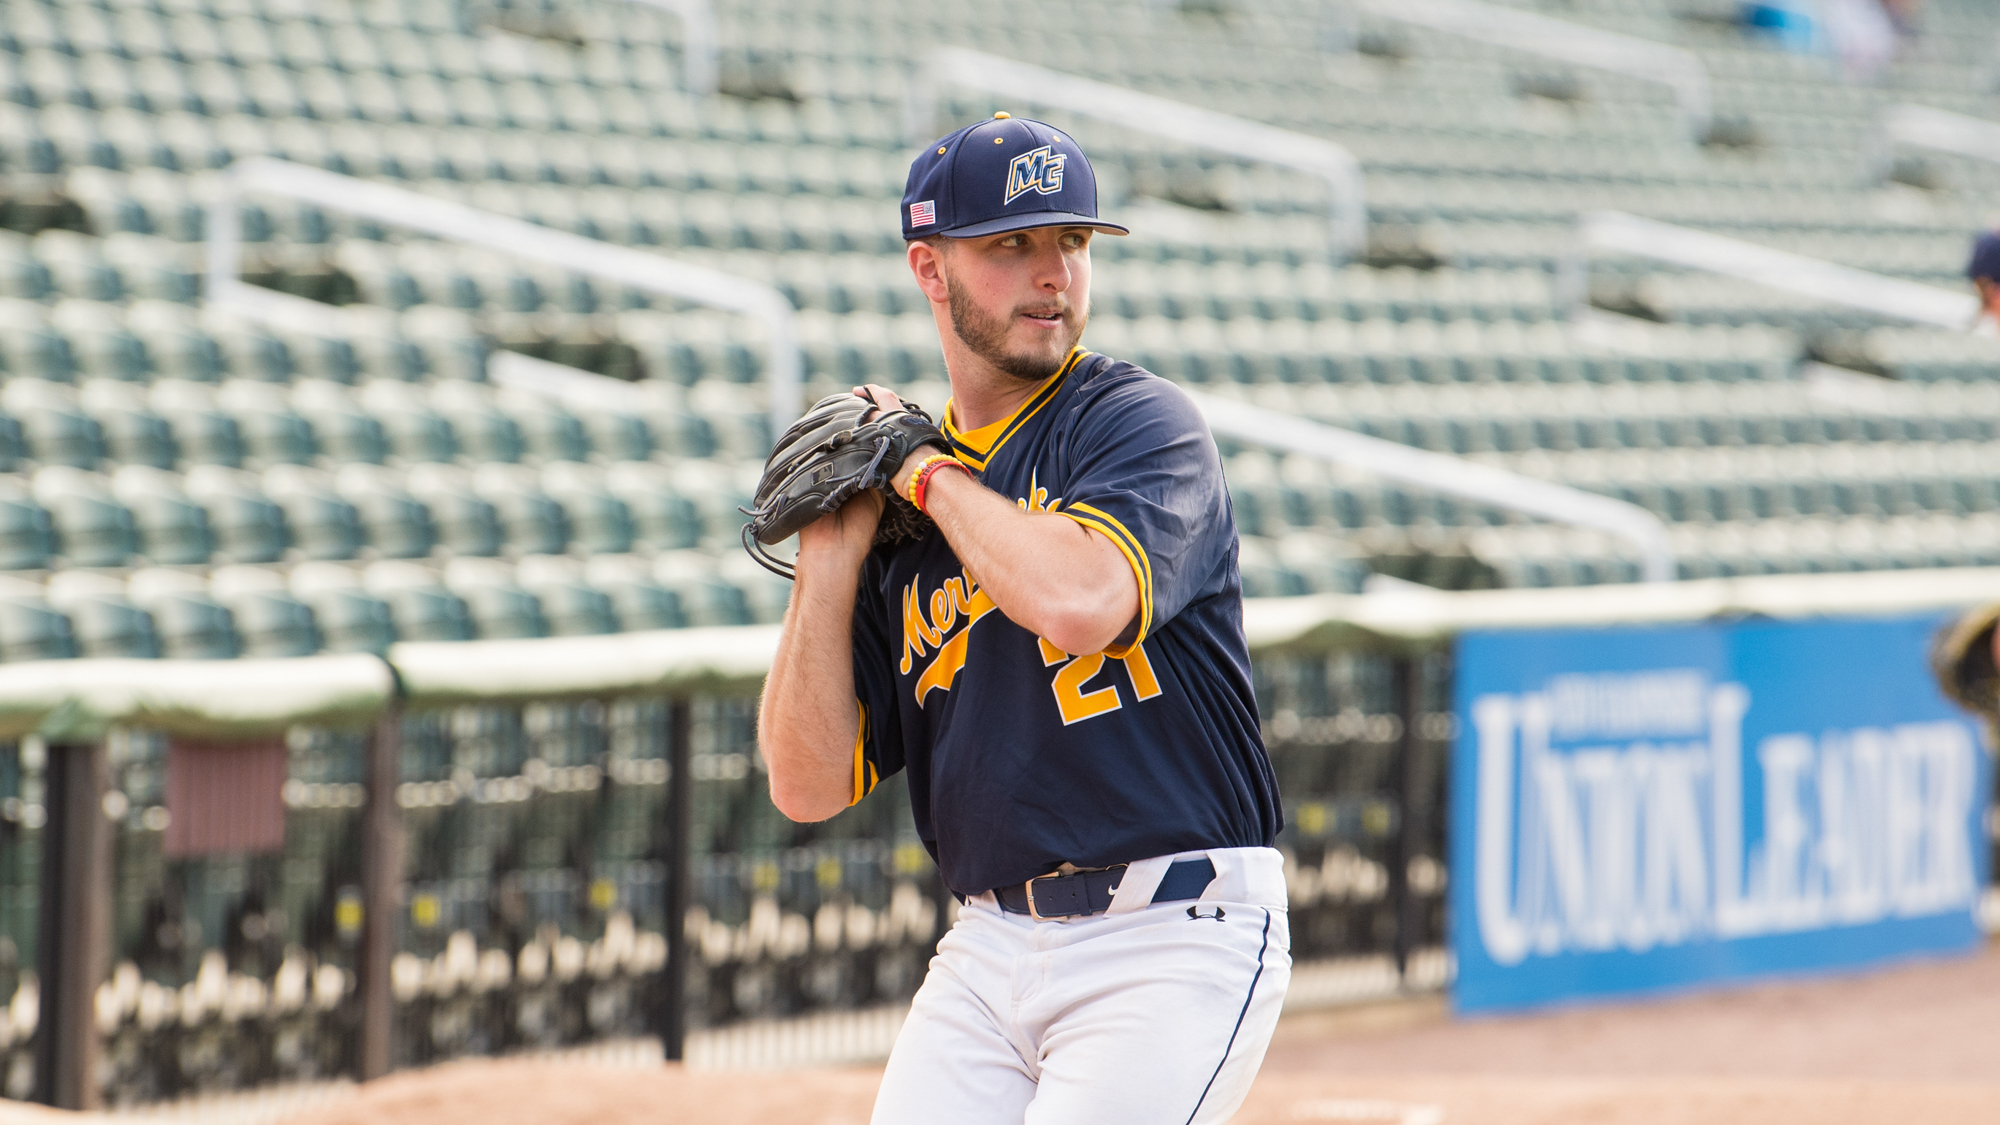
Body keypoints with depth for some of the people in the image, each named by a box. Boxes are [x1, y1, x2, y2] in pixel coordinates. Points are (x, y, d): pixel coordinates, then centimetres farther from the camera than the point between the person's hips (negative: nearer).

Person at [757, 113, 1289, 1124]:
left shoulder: (1140, 424, -4)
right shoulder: (898, 525, 12)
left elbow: (1075, 601, -26)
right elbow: (809, 786, 6)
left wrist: (930, 473, -9)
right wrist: (832, 553, -2)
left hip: (1175, 943, -6)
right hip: (988, 953, 6)